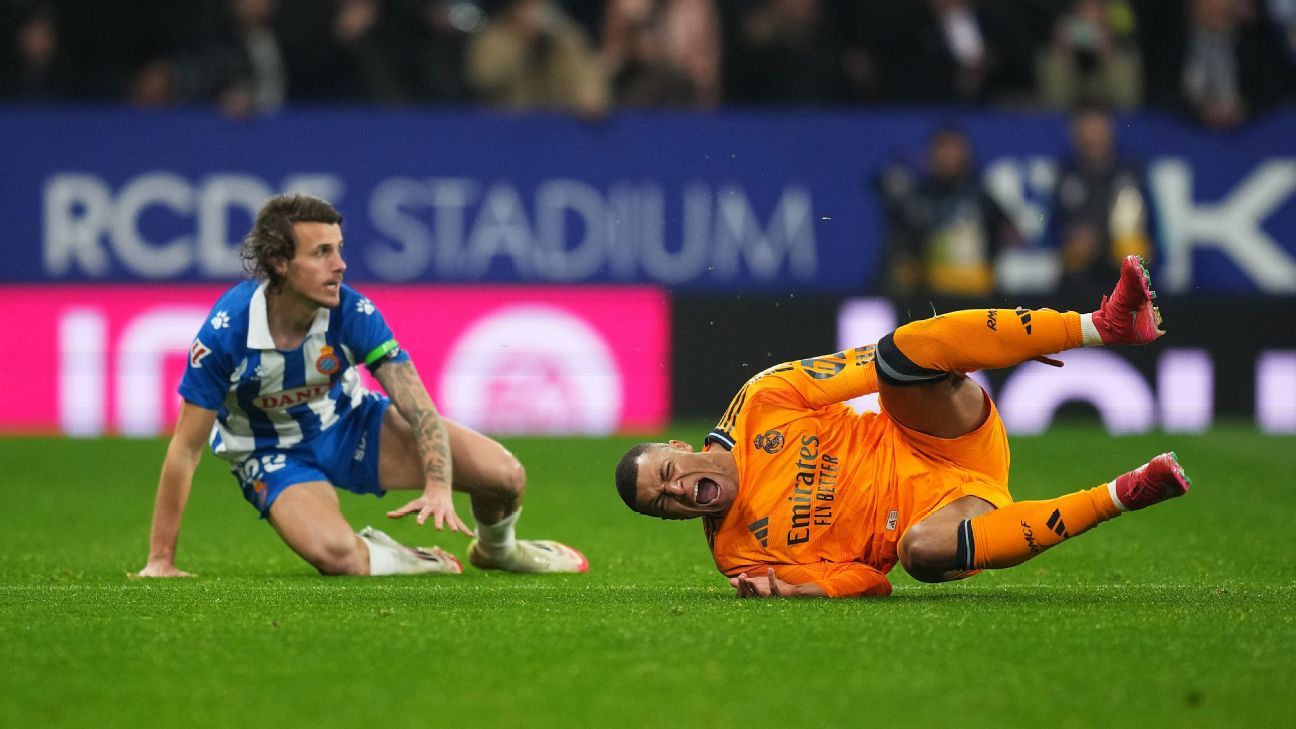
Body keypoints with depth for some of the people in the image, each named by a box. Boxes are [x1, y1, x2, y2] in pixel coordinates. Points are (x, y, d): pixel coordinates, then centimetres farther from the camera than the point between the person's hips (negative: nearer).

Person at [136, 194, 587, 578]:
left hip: (348, 422, 3)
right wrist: (160, 562, -22)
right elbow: (185, 450, -23)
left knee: (504, 474, -10)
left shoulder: (353, 313, -23)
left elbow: (418, 408, -23)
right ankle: (401, 560, 2)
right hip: (274, 454, -3)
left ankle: (495, 549, 27)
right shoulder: (225, 332, -30)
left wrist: (438, 488, -41)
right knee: (337, 556, -36)